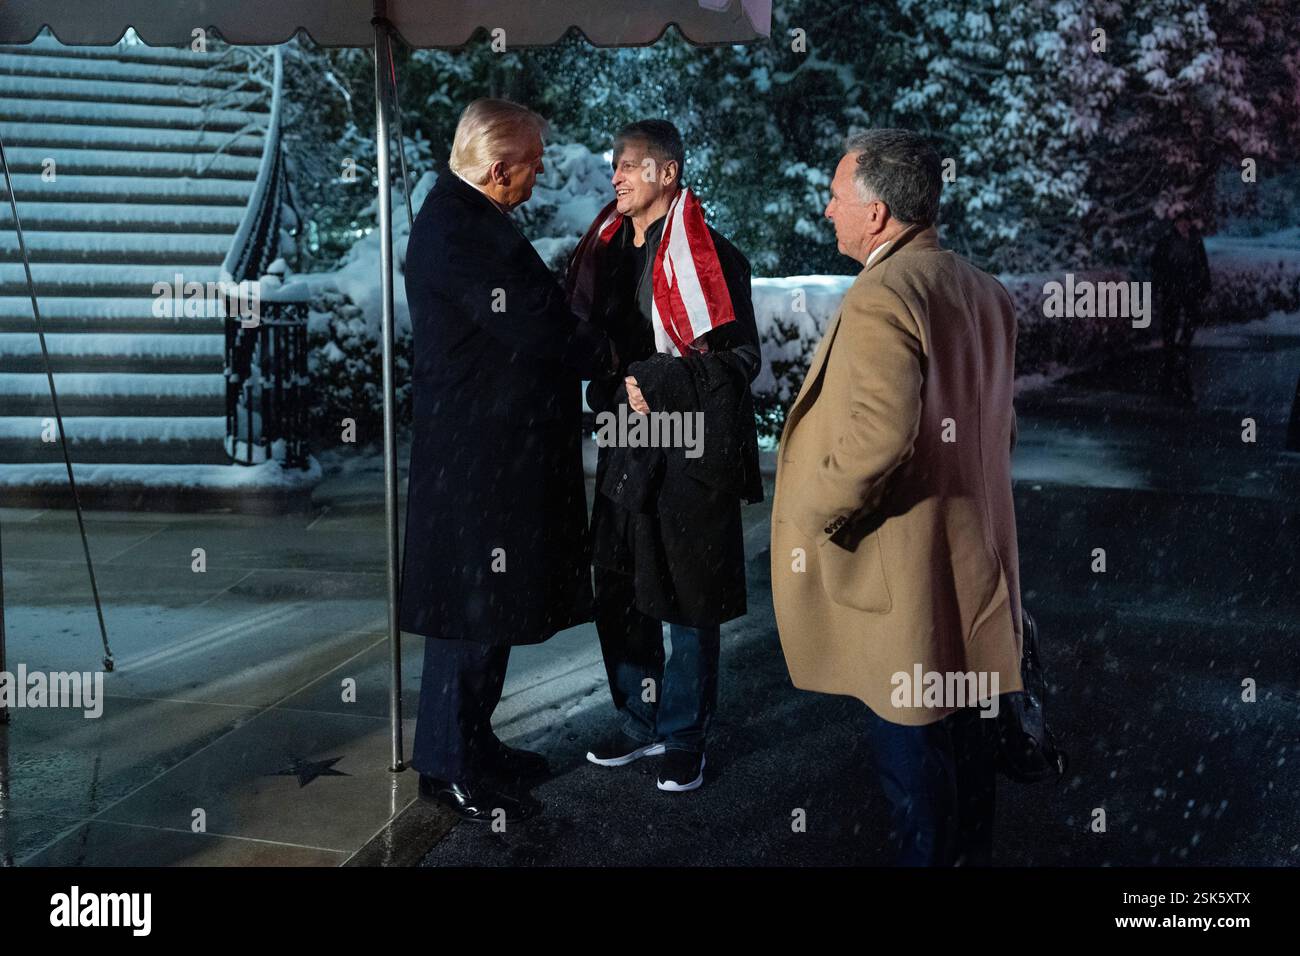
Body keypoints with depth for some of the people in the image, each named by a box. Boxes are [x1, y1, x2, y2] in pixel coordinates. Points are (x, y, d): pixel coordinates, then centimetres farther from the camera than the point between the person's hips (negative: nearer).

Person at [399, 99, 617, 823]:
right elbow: (538, 329, -22)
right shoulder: (458, 228, -19)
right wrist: (606, 355, -5)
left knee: (490, 604, 18)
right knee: (471, 607, -1)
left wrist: (585, 345, 2)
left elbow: (533, 307, 16)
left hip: (500, 447, 11)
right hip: (477, 456, -11)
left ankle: (472, 741, 31)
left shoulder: (466, 216, 15)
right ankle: (449, 766, 11)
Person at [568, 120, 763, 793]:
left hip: (693, 454, -6)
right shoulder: (606, 251, 12)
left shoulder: (709, 256, -8)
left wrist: (656, 381, -17)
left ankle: (684, 738, 18)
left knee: (689, 604, 3)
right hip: (624, 451, 6)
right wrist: (612, 392, 2)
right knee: (620, 597, 12)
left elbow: (741, 357, -10)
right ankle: (639, 723, 29)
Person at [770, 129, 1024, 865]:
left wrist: (814, 515, -16)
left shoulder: (880, 299, -19)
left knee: (912, 742, 4)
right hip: (975, 555, 9)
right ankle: (973, 850, 32)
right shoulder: (986, 292, 9)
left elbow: (879, 438, -30)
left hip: (902, 566, -9)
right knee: (966, 728, 19)